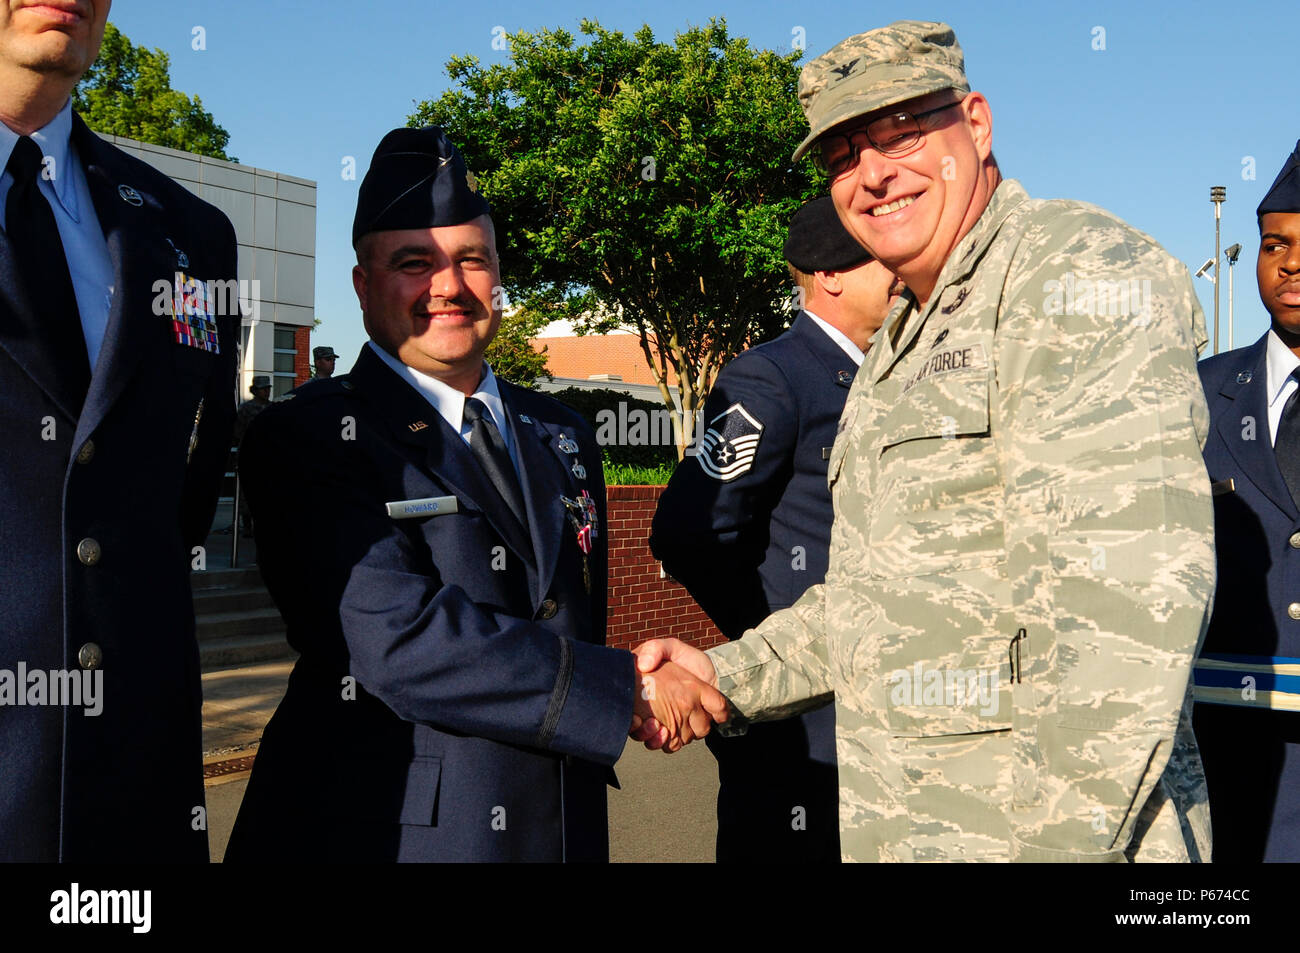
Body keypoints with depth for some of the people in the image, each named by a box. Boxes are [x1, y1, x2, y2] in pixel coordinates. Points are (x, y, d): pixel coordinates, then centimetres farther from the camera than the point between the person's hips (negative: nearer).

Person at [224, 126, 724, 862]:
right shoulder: (306, 438, -9)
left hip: (560, 827, 6)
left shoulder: (563, 438, 11)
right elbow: (394, 639, -21)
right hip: (387, 830, -5)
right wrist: (626, 692, -19)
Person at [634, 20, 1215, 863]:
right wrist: (729, 675, 10)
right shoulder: (902, 348, 17)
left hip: (1028, 831, -8)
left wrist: (1064, 838, -26)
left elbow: (1132, 591, -23)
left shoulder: (1079, 273, -12)